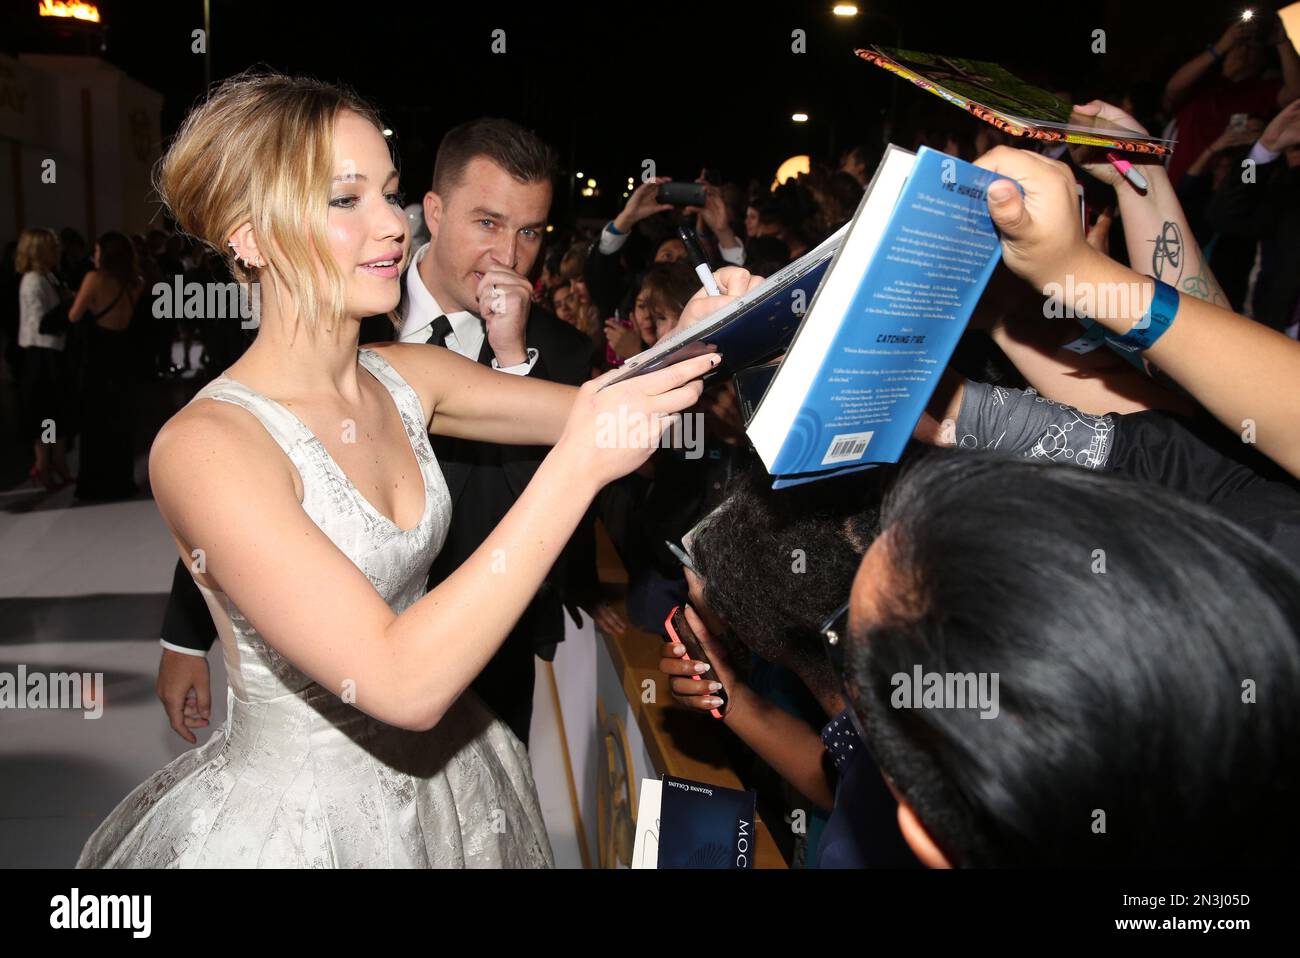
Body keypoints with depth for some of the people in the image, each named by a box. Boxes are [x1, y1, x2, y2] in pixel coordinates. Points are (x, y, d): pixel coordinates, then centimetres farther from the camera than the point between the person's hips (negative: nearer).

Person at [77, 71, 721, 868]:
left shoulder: (405, 378, -4)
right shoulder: (206, 444, -26)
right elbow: (405, 683, -34)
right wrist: (577, 466, -38)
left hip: (446, 782, 7)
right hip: (297, 822, -7)